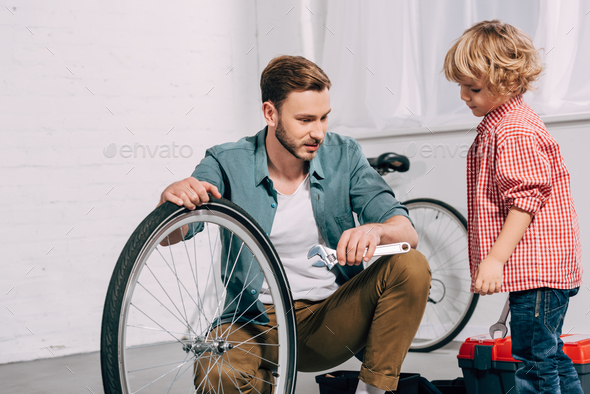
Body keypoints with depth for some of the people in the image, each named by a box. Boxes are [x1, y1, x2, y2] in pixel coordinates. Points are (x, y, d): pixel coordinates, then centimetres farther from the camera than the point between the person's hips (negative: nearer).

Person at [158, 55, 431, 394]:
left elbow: (407, 232, -8)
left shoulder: (344, 156, 0)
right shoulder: (228, 163, -5)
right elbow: (169, 235, -15)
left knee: (412, 266, -22)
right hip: (258, 324, -2)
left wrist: (375, 231, -33)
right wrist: (173, 197, -40)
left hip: (331, 319, 2)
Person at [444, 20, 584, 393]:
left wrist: (495, 258, -23)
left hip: (536, 265, -11)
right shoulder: (498, 124, 16)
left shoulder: (515, 132, -17)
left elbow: (524, 201, -22)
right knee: (549, 354, 17)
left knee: (535, 360, -7)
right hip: (539, 267, 11)